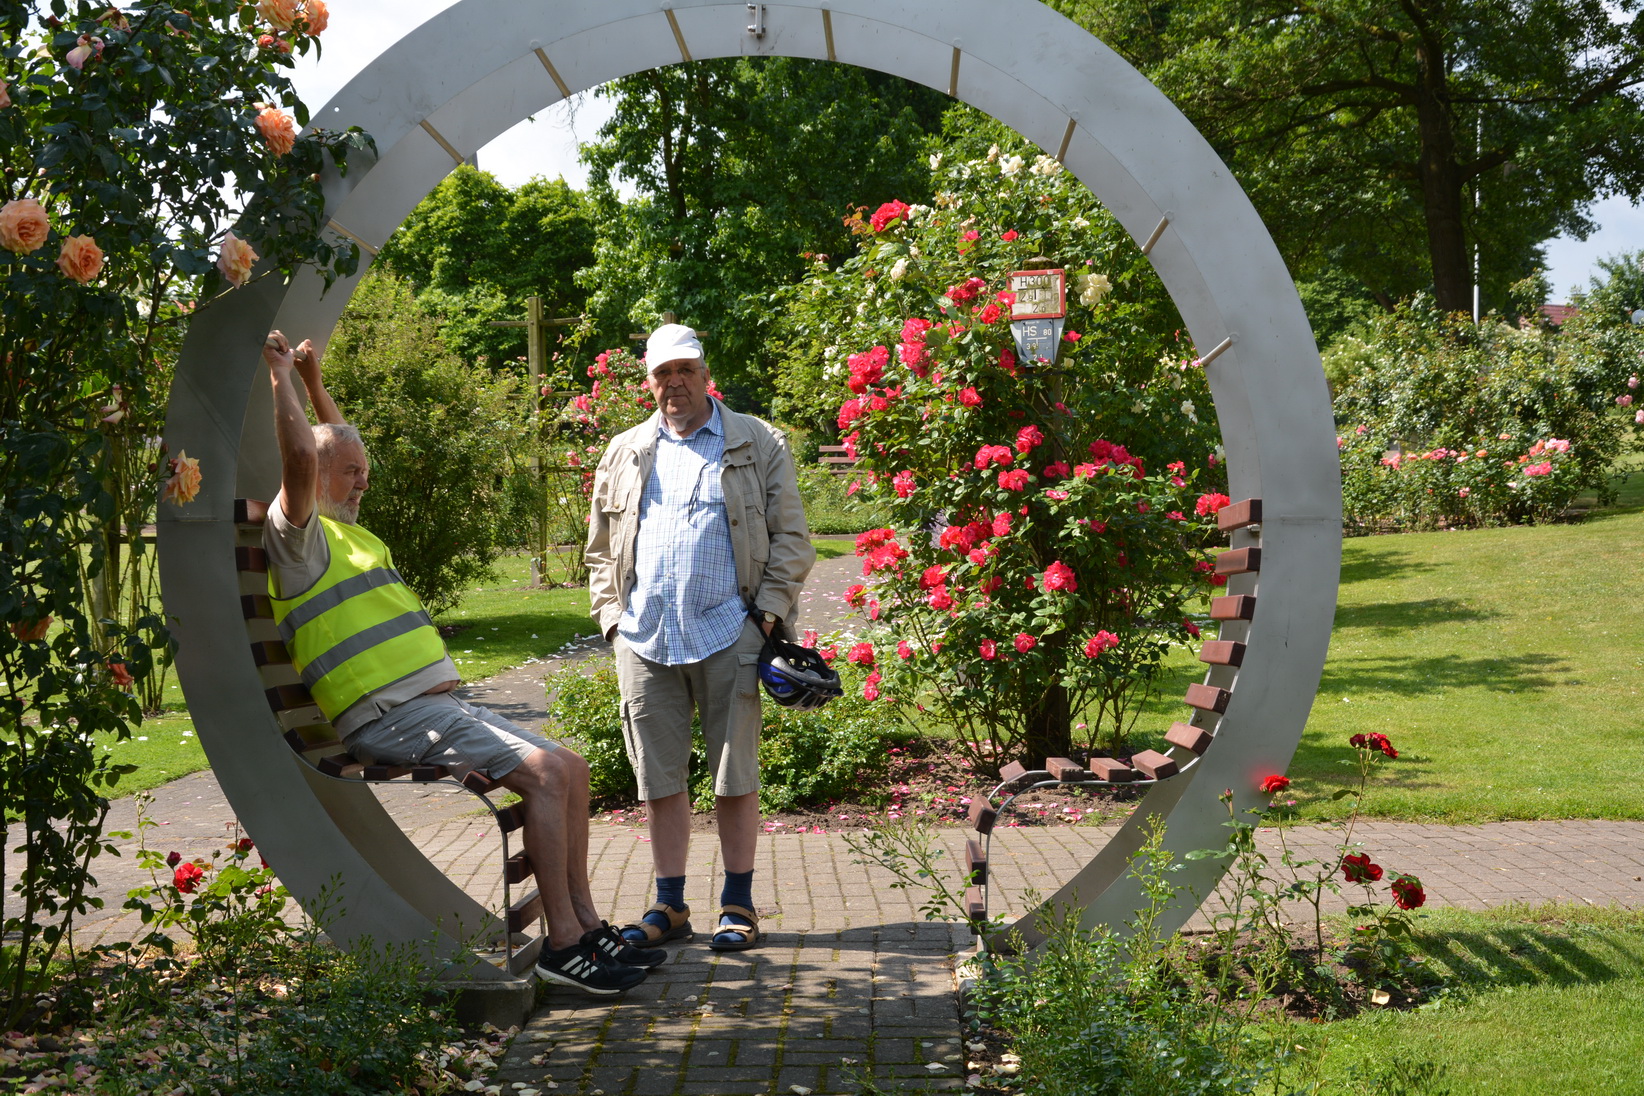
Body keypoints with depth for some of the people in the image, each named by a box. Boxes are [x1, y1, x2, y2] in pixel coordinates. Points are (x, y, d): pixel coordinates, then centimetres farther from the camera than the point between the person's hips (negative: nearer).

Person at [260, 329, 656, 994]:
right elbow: (299, 455, -21)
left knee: (570, 768, 1)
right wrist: (283, 377, -12)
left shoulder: (347, 532, 24)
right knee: (546, 772, -22)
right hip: (391, 717, -10)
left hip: (436, 705, 10)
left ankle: (586, 926, 4)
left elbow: (344, 449, 39)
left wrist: (314, 382, 33)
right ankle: (563, 946, -19)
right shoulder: (299, 537, -4)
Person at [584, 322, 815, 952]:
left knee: (735, 776, 2)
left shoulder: (757, 445, 6)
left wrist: (768, 611, -6)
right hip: (644, 640, 3)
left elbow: (790, 538, 4)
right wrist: (611, 615, 6)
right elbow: (601, 548, 19)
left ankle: (737, 903, 13)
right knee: (659, 778, 7)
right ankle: (669, 905, 16)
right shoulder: (624, 455, 16)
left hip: (728, 635, -3)